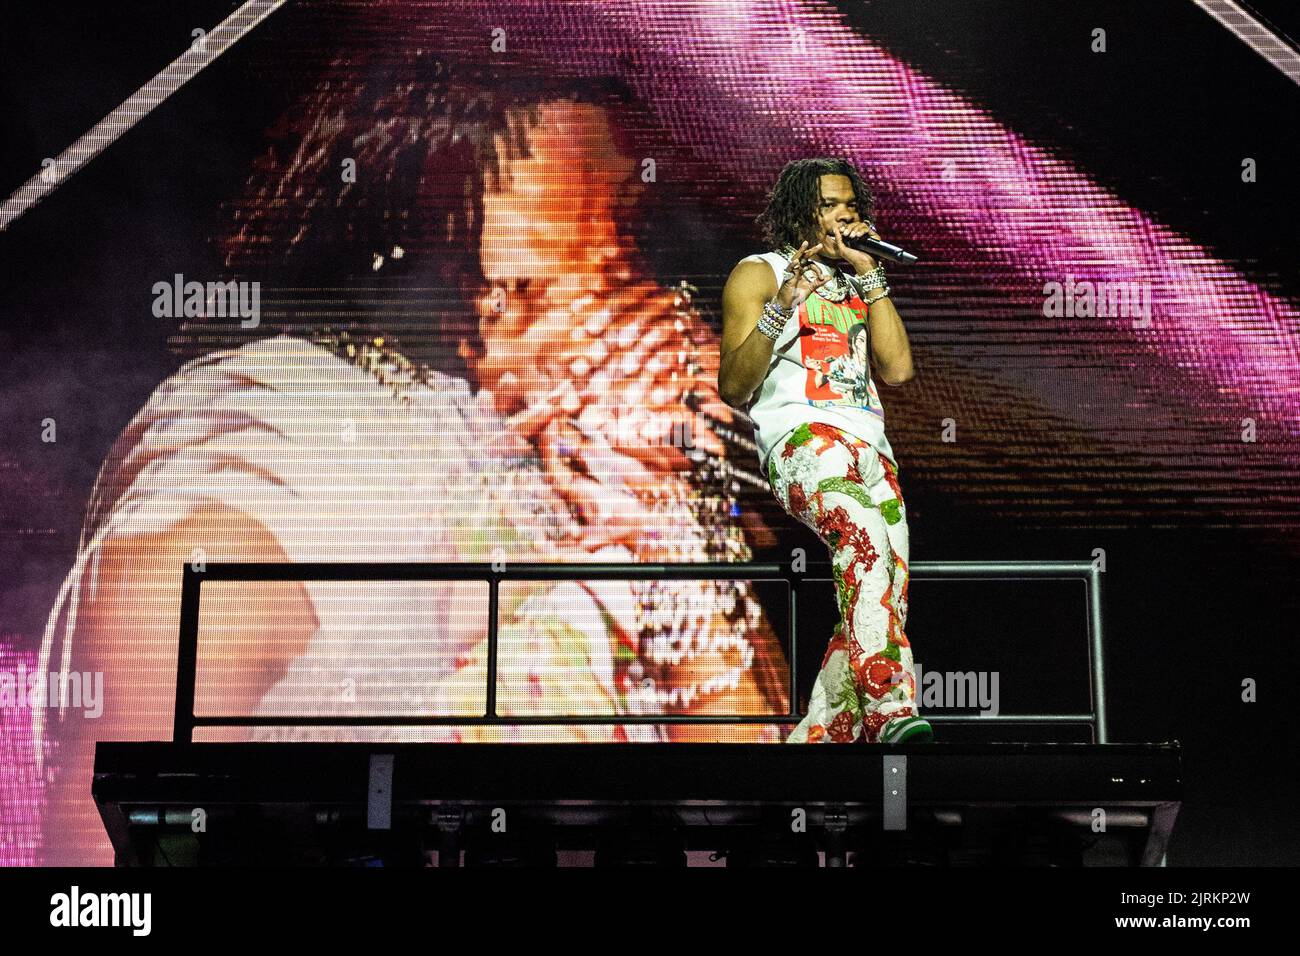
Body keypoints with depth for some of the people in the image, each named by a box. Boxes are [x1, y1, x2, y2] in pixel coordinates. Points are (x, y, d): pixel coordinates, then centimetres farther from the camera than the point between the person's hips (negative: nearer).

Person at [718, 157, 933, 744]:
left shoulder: (854, 282, 29)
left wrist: (869, 274, 11)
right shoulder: (758, 272, 10)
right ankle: (892, 715, -46)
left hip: (871, 448, 7)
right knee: (867, 540, -36)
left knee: (884, 606, -7)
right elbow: (732, 388, -2)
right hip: (804, 440, -7)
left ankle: (815, 740, 1)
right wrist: (780, 308, -16)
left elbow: (897, 368, 12)